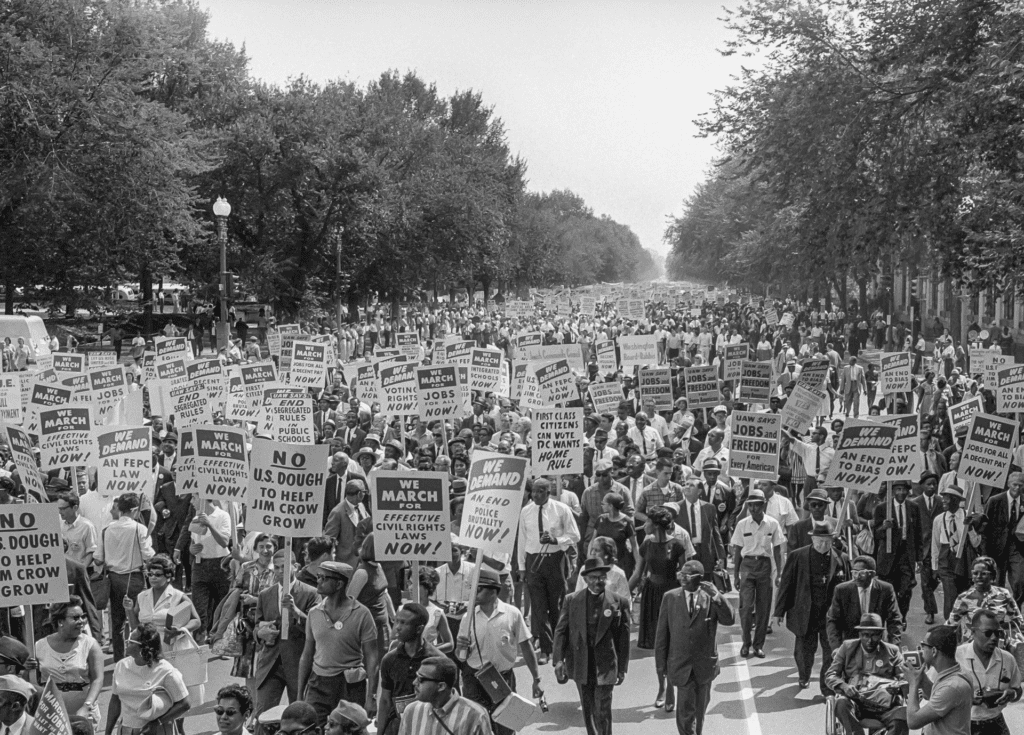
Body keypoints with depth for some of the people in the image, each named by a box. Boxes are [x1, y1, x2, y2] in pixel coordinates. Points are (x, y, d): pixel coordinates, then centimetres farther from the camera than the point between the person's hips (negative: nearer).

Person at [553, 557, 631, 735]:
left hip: (605, 666, -2)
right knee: (588, 710, 13)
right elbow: (561, 631, 2)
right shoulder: (572, 600, 2)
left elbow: (623, 638, 2)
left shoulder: (619, 602, -2)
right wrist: (559, 659, -10)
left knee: (602, 711, -6)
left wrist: (622, 668, 3)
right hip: (580, 665, 2)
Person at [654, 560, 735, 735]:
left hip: (705, 663, 1)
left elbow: (729, 620, -16)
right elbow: (662, 633, 1)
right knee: (686, 707, -9)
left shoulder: (712, 598, -3)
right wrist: (661, 662, 0)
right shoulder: (670, 598, -2)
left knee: (700, 706, 17)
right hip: (680, 664, -1)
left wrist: (716, 596, -26)